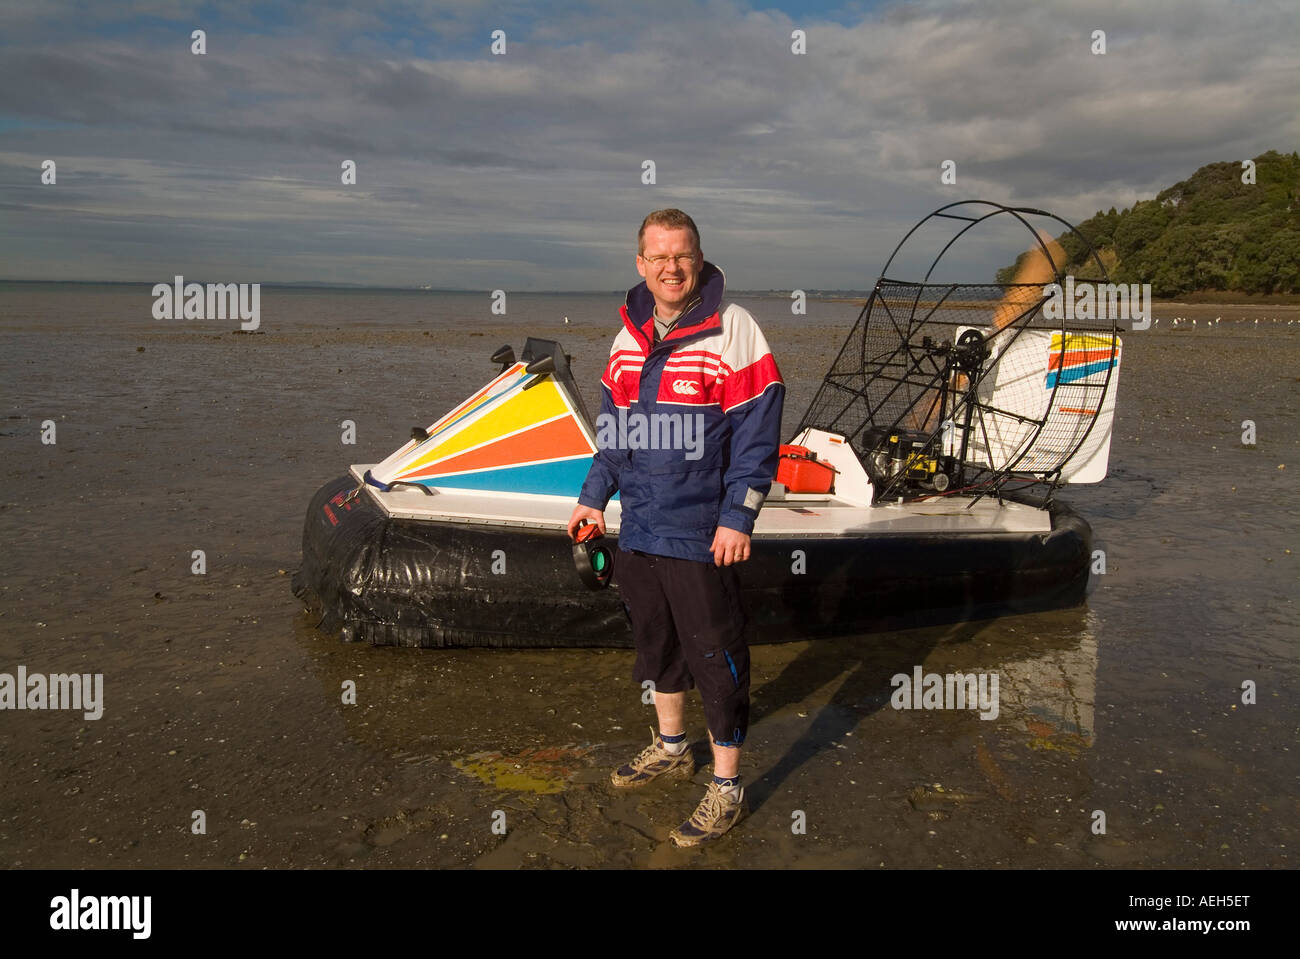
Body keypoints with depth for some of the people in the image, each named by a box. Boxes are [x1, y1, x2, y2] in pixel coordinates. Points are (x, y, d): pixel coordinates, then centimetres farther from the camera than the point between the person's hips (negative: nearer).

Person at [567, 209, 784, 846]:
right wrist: (593, 496, 17)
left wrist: (737, 517, -15)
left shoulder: (731, 329, -9)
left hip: (700, 535, -6)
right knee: (654, 643, 19)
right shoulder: (629, 337, 11)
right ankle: (670, 748, 40)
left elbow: (756, 432, -12)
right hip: (638, 530, 7)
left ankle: (726, 788, 16)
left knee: (715, 656, 1)